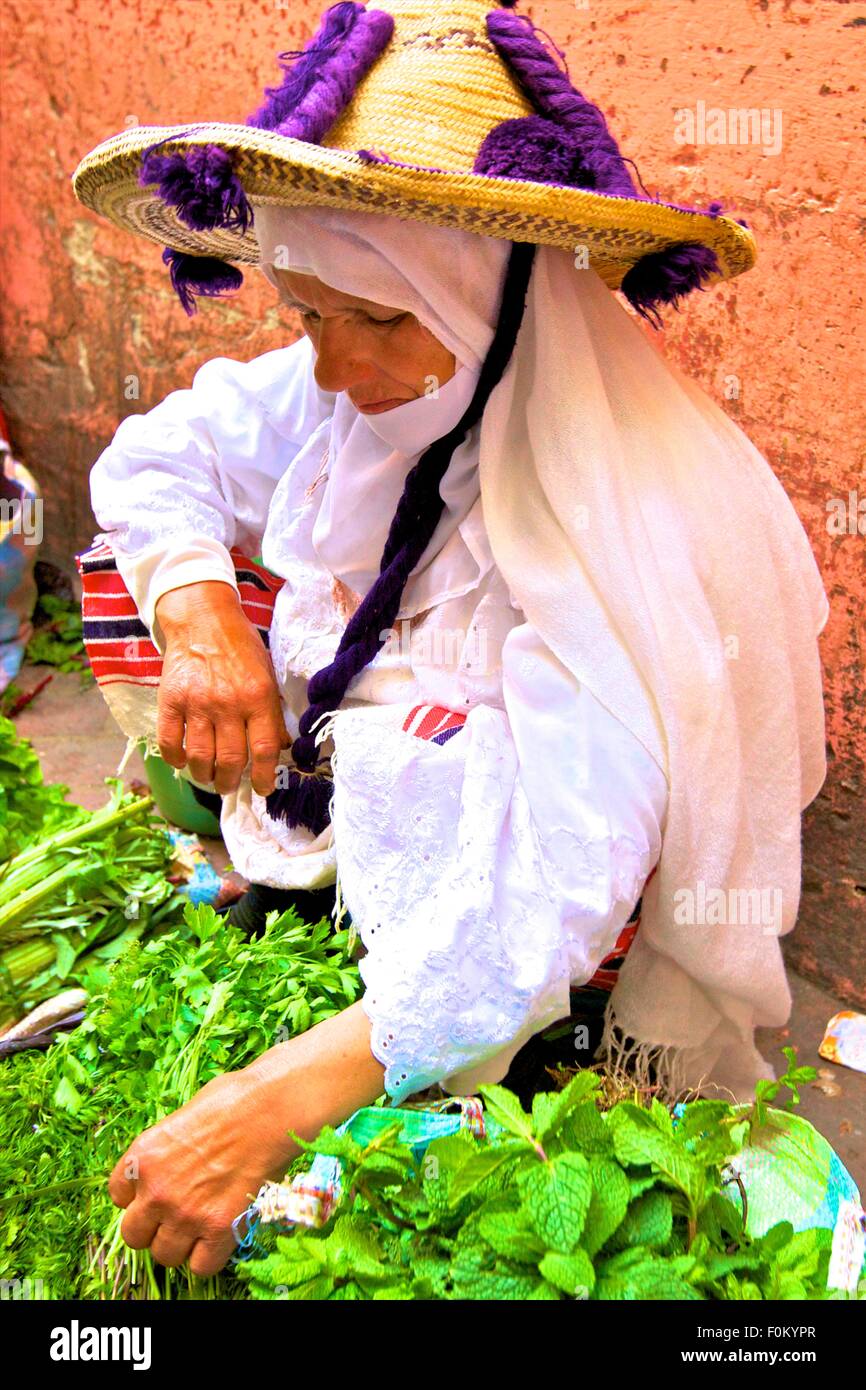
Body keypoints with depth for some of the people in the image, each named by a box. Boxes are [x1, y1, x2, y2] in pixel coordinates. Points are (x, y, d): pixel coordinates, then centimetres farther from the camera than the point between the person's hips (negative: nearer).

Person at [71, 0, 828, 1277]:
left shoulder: (631, 518, -30)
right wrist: (200, 612, -18)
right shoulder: (361, 393, -10)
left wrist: (282, 1095, -41)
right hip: (330, 831, 7)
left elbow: (554, 895, -36)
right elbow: (159, 457, 3)